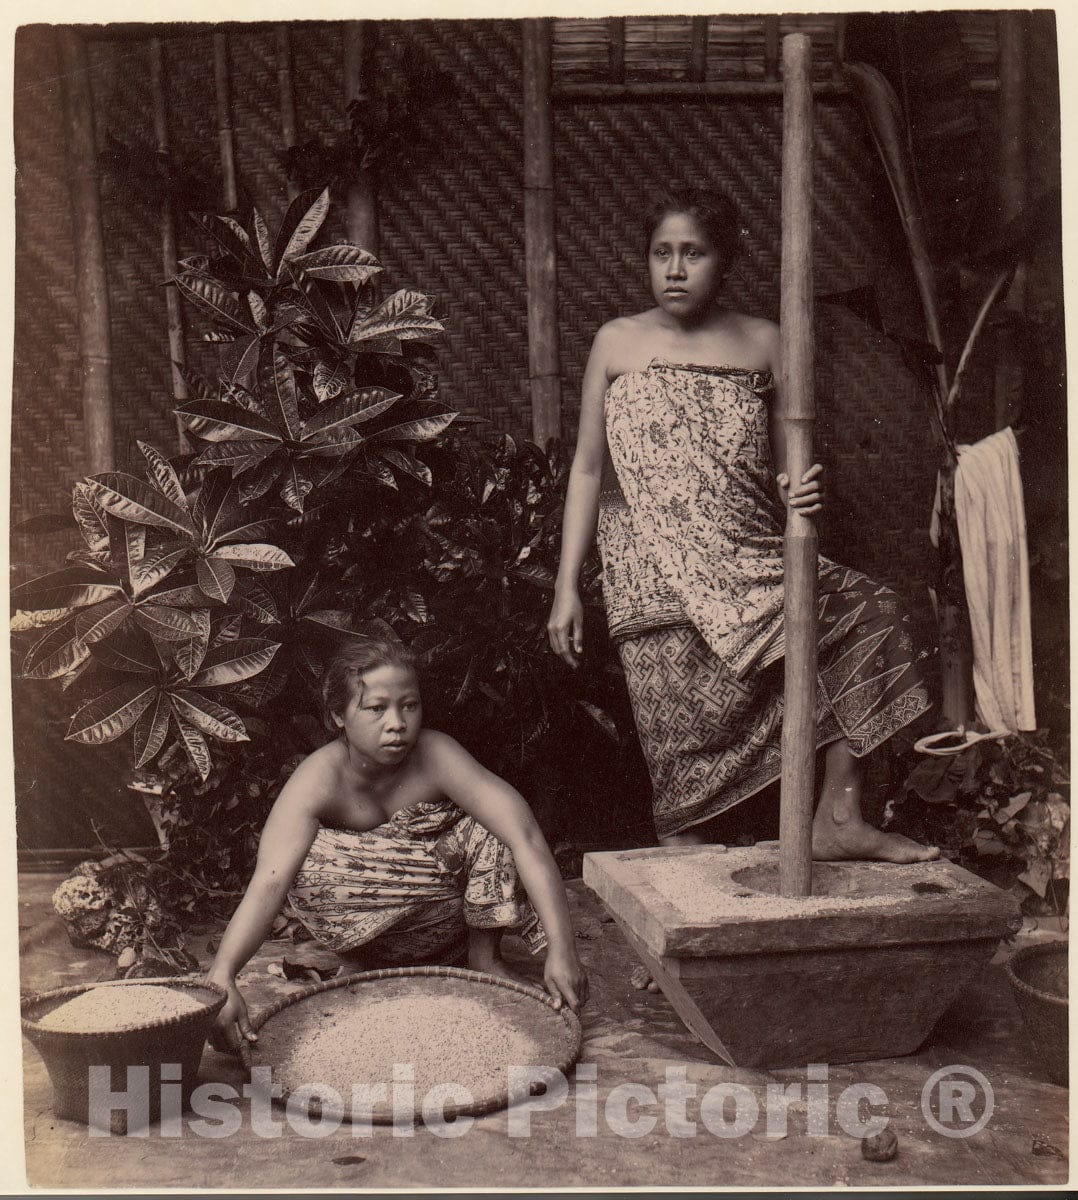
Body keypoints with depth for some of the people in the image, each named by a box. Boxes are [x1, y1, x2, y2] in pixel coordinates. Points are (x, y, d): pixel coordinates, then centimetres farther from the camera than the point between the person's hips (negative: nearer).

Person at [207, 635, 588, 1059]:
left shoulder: (436, 756, -23)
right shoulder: (317, 780, -24)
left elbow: (525, 836, -32)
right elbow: (269, 882, -36)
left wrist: (562, 949, -41)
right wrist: (221, 978, -52)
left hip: (450, 920, 1)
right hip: (367, 928, 0)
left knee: (492, 826, -27)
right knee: (307, 862, -30)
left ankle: (485, 955, -4)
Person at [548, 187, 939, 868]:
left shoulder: (762, 343, 10)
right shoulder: (617, 343, 8)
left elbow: (786, 469, 13)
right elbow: (588, 468, 9)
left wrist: (801, 495, -13)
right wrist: (567, 587, 3)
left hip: (752, 565, 2)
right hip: (656, 581, -2)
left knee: (870, 613, -15)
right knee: (686, 745, -6)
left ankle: (838, 819, -6)